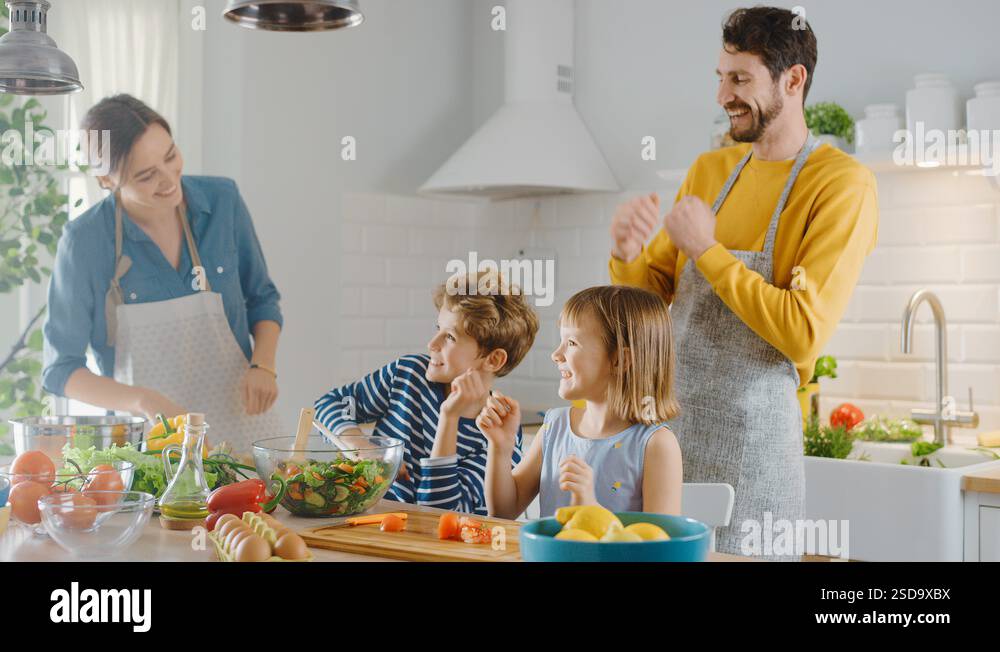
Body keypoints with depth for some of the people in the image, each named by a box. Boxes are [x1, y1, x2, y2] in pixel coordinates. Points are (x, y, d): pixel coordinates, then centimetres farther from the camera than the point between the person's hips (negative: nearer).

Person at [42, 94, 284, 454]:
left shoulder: (222, 199, -4)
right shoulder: (85, 242, -11)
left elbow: (262, 298, 10)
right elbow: (60, 369, -4)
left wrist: (263, 365, -9)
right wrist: (145, 401, -20)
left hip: (242, 421, 2)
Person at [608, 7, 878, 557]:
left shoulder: (843, 184, -10)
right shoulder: (709, 170, 10)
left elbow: (804, 334, -18)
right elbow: (653, 294, 13)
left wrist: (707, 250, -16)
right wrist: (626, 255, -8)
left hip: (753, 433, -6)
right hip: (669, 418, 6)